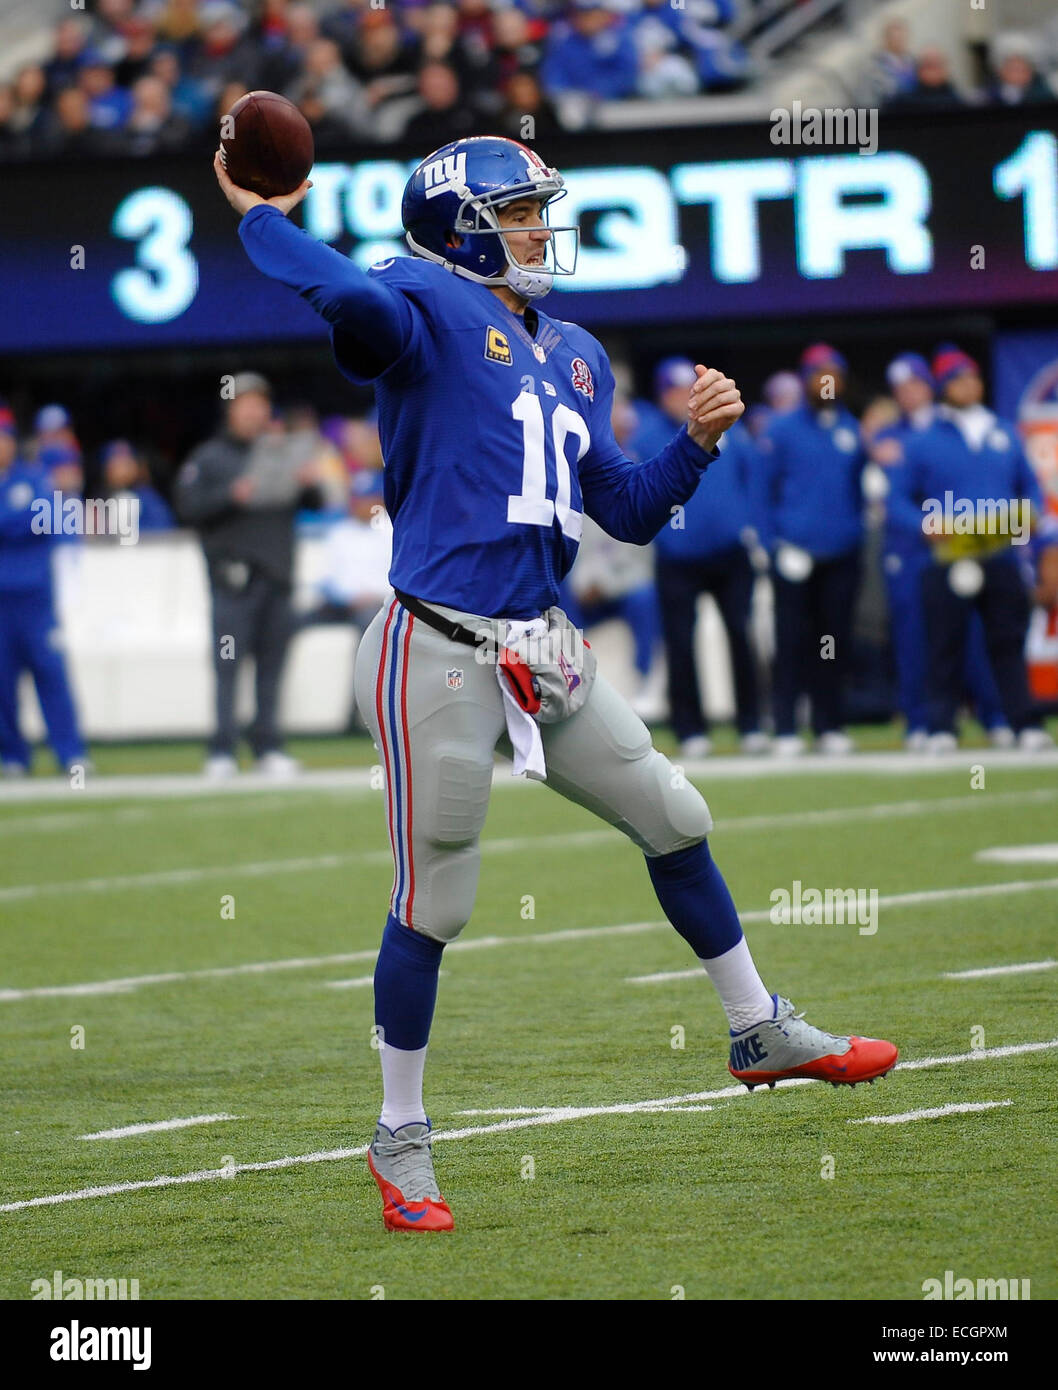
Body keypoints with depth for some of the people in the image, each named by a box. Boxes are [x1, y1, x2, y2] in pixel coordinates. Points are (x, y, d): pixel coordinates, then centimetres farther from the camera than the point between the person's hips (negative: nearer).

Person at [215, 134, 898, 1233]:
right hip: (440, 655, -8)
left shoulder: (572, 358, 18)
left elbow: (630, 511, 20)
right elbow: (354, 297, -32)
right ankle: (399, 1137, 13)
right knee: (433, 902, -1)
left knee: (674, 820, 16)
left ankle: (760, 1033, 34)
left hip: (542, 651, 8)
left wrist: (697, 440, 6)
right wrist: (258, 214, -21)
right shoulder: (430, 314, -7)